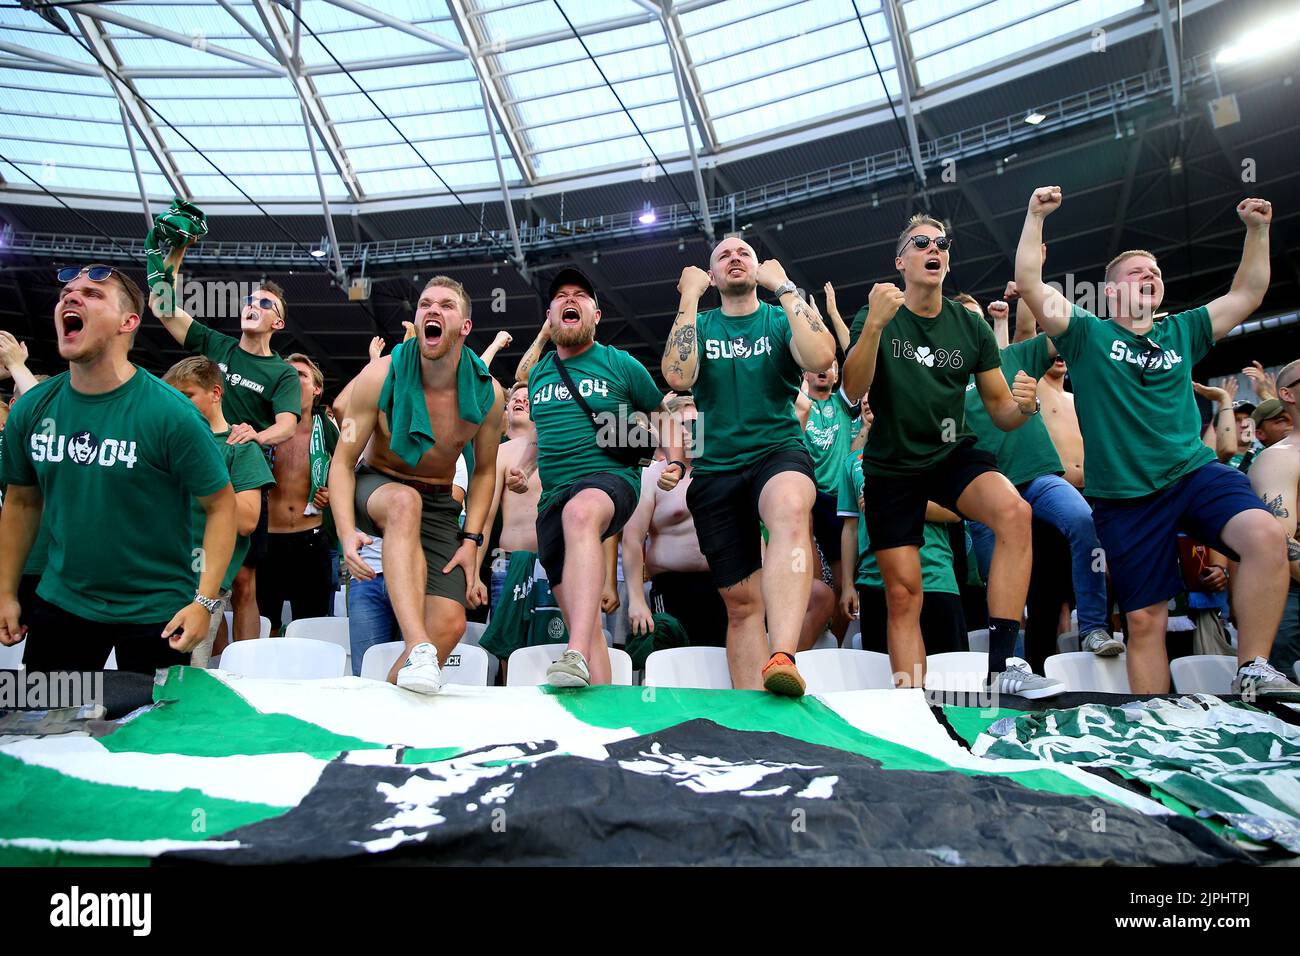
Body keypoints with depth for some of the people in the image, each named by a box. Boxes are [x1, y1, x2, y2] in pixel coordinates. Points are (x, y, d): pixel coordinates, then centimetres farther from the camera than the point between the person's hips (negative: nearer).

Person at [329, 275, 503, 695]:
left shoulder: (487, 393, -10)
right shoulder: (381, 376, -16)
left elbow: (483, 471, 4)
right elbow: (343, 462, -14)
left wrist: (470, 541, -7)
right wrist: (347, 531, -30)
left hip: (438, 505, 2)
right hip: (374, 488, -2)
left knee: (450, 624, -17)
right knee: (404, 501, -41)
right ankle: (417, 647, -49)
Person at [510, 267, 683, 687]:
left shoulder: (621, 365, 7)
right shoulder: (537, 374, 19)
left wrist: (676, 464, -3)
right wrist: (522, 469, 15)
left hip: (610, 479, -5)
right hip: (552, 499, 6)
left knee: (580, 513, -42)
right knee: (584, 621, -1)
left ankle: (578, 654, -56)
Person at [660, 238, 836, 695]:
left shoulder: (781, 319, 9)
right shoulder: (700, 324, 13)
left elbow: (820, 358, -13)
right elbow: (677, 376, -9)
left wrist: (783, 286, -7)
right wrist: (690, 297, -5)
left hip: (779, 451, -2)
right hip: (716, 469, 3)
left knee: (789, 508, -39)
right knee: (742, 602, 0)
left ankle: (782, 658, -53)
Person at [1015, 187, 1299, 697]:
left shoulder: (1181, 332, 16)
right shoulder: (1088, 335, 4)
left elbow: (1247, 295, 20)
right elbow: (1030, 284, -5)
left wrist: (1257, 230, 12)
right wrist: (1035, 216, -10)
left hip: (1194, 472, 3)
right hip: (1123, 497, -2)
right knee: (1145, 620, 0)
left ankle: (1253, 672, -15)